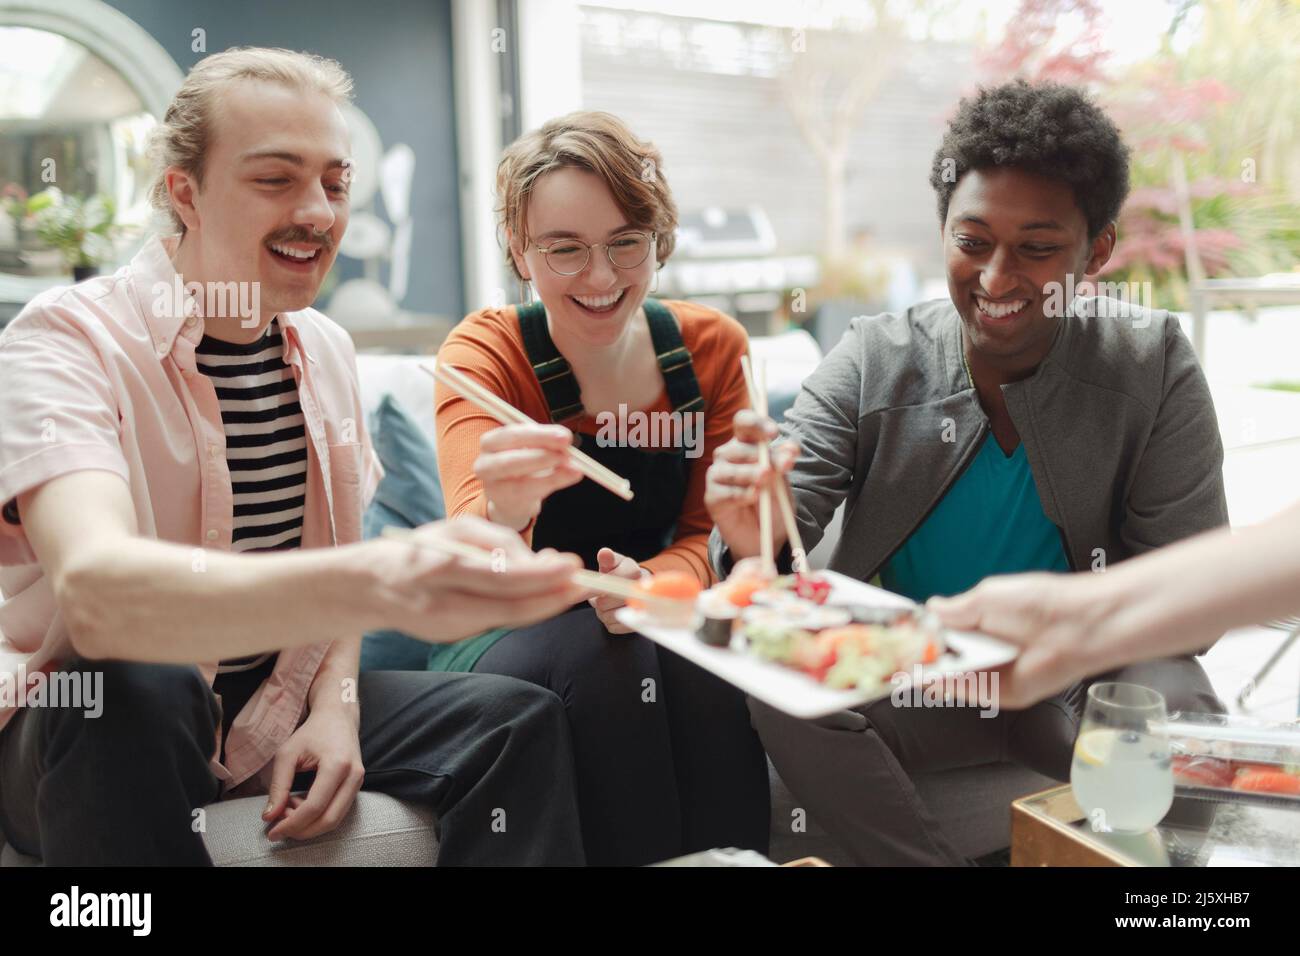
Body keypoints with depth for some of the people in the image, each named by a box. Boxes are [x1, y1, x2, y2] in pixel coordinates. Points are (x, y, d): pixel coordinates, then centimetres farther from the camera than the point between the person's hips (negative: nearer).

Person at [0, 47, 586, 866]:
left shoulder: (327, 351, 3)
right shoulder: (66, 342, -18)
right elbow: (92, 589, -37)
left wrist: (335, 707, -7)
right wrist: (379, 585, -53)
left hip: (278, 715, 5)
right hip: (85, 731, -4)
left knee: (520, 719, -13)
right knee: (135, 691, -36)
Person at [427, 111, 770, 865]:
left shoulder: (713, 347, -4)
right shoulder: (486, 351, -13)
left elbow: (709, 528, -3)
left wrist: (659, 583, -27)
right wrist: (503, 511, -51)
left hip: (655, 623, 2)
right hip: (507, 637, -2)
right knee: (603, 656, -32)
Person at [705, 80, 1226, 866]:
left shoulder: (1153, 367, -9)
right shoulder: (873, 361, -7)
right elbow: (789, 527, -14)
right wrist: (757, 540, -39)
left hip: (1081, 683, -1)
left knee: (1177, 710, -31)